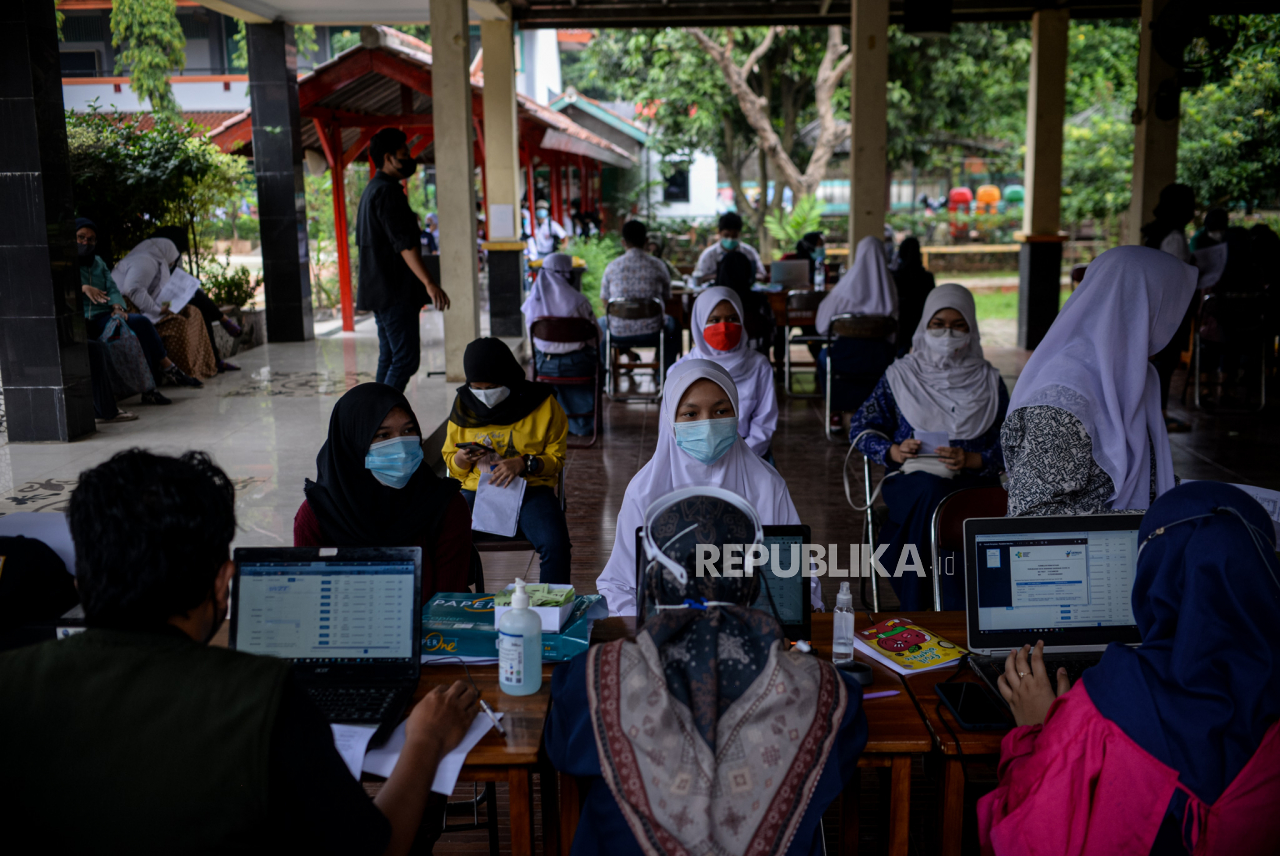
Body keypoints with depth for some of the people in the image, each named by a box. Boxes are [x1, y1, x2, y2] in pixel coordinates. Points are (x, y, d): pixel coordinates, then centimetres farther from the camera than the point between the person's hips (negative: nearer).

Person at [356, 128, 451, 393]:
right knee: (406, 359, -11)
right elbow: (404, 243, -23)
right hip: (395, 292, -11)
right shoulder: (387, 191, -14)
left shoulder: (371, 190, 19)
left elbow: (363, 239, 26)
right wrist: (429, 283, -29)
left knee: (389, 359, 12)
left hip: (380, 290, 11)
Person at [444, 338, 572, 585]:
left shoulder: (543, 404, 0)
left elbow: (556, 459, 4)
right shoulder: (463, 405, 7)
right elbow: (451, 461, 16)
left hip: (530, 490, -2)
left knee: (555, 545, -31)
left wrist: (524, 463, -16)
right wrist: (462, 459, -9)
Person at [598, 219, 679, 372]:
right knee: (673, 323, 35)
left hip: (618, 335, 1)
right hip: (652, 334, 0)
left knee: (601, 324, 36)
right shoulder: (658, 266, -6)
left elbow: (604, 302, 6)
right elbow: (667, 297, 8)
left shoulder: (612, 266, -5)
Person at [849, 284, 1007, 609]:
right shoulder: (901, 376, 12)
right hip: (913, 482, 0)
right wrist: (893, 452, -10)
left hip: (974, 483, 1)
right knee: (933, 491, -37)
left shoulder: (988, 381, 14)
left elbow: (1007, 445, 6)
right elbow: (860, 428, 9)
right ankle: (959, 614, -32)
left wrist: (970, 460, -14)